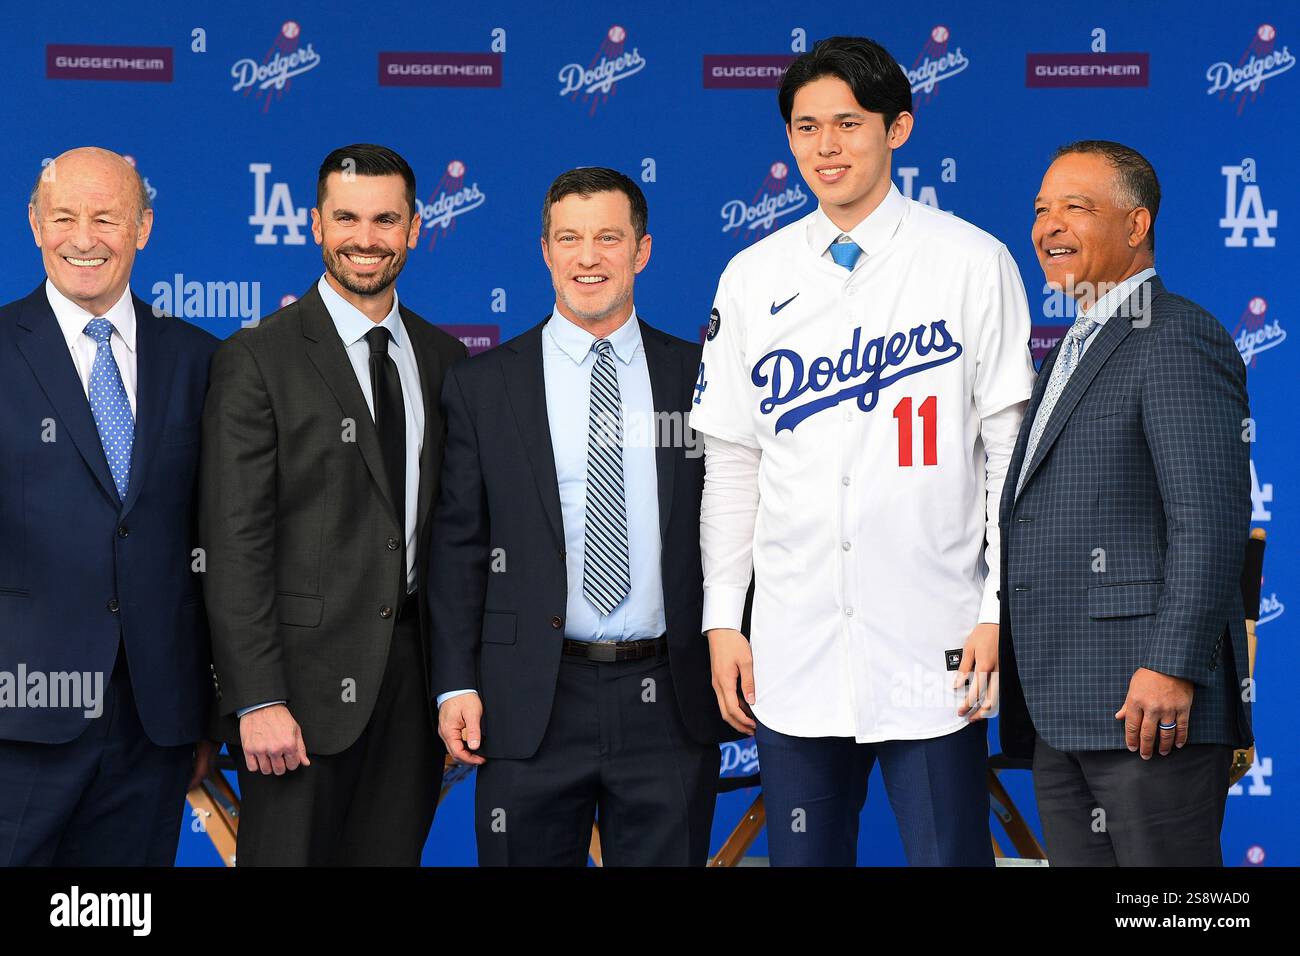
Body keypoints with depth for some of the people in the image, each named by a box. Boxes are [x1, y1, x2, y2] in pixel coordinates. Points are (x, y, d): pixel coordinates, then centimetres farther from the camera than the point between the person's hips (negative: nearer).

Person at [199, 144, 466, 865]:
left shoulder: (444, 360, 12)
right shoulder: (256, 360, -5)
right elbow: (234, 543, -10)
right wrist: (257, 700, -16)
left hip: (413, 668, 5)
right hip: (306, 672, -5)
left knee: (393, 854, 9)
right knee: (288, 852, -1)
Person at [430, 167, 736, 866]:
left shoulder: (697, 376, 7)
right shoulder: (481, 386, 4)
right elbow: (457, 545, 3)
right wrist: (456, 684, -3)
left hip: (670, 703, 1)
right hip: (532, 702, -1)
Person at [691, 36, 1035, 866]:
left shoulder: (973, 263, 0)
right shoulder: (753, 278, 8)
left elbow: (1010, 448, 0)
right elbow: (730, 463, 11)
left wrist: (1001, 610, -6)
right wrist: (723, 620, 6)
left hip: (932, 650, -3)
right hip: (793, 653, 3)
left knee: (948, 853, -3)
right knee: (803, 856, 6)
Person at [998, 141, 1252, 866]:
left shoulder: (1178, 339, -7)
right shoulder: (1069, 353, 23)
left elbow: (1211, 520, -16)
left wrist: (1172, 669, -22)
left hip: (1150, 702, -9)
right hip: (1062, 719, 9)